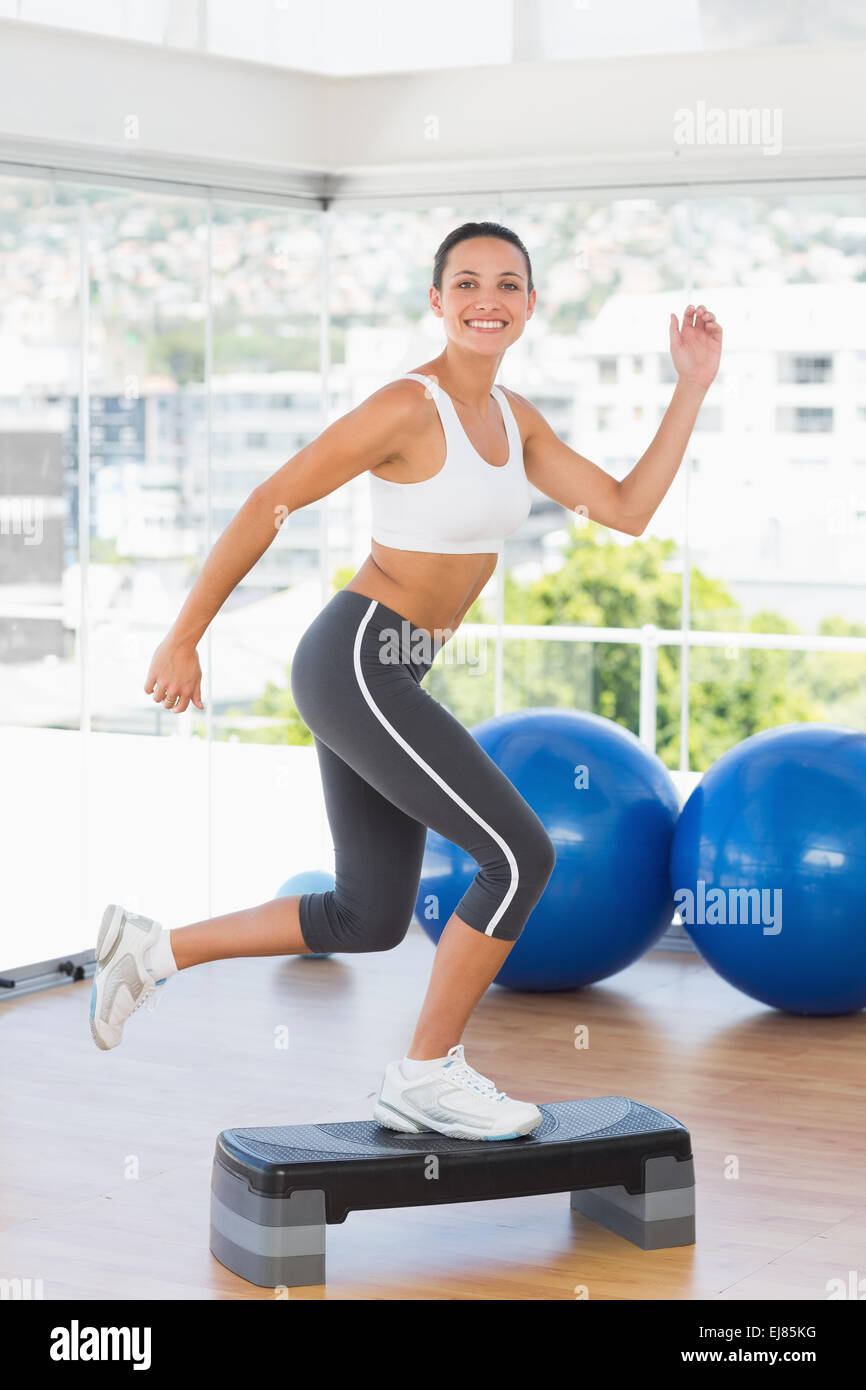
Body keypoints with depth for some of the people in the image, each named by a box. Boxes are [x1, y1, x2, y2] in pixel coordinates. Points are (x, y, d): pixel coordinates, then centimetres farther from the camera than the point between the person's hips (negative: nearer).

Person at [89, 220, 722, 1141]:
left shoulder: (511, 416, 11)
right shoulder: (407, 407, -15)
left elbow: (627, 512, 8)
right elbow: (266, 505, -13)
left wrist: (693, 385, 4)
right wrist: (182, 641, -10)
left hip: (382, 677, 9)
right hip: (355, 664, -9)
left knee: (370, 922, 14)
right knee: (522, 857, -9)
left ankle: (151, 952, 23)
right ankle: (428, 1075, 4)